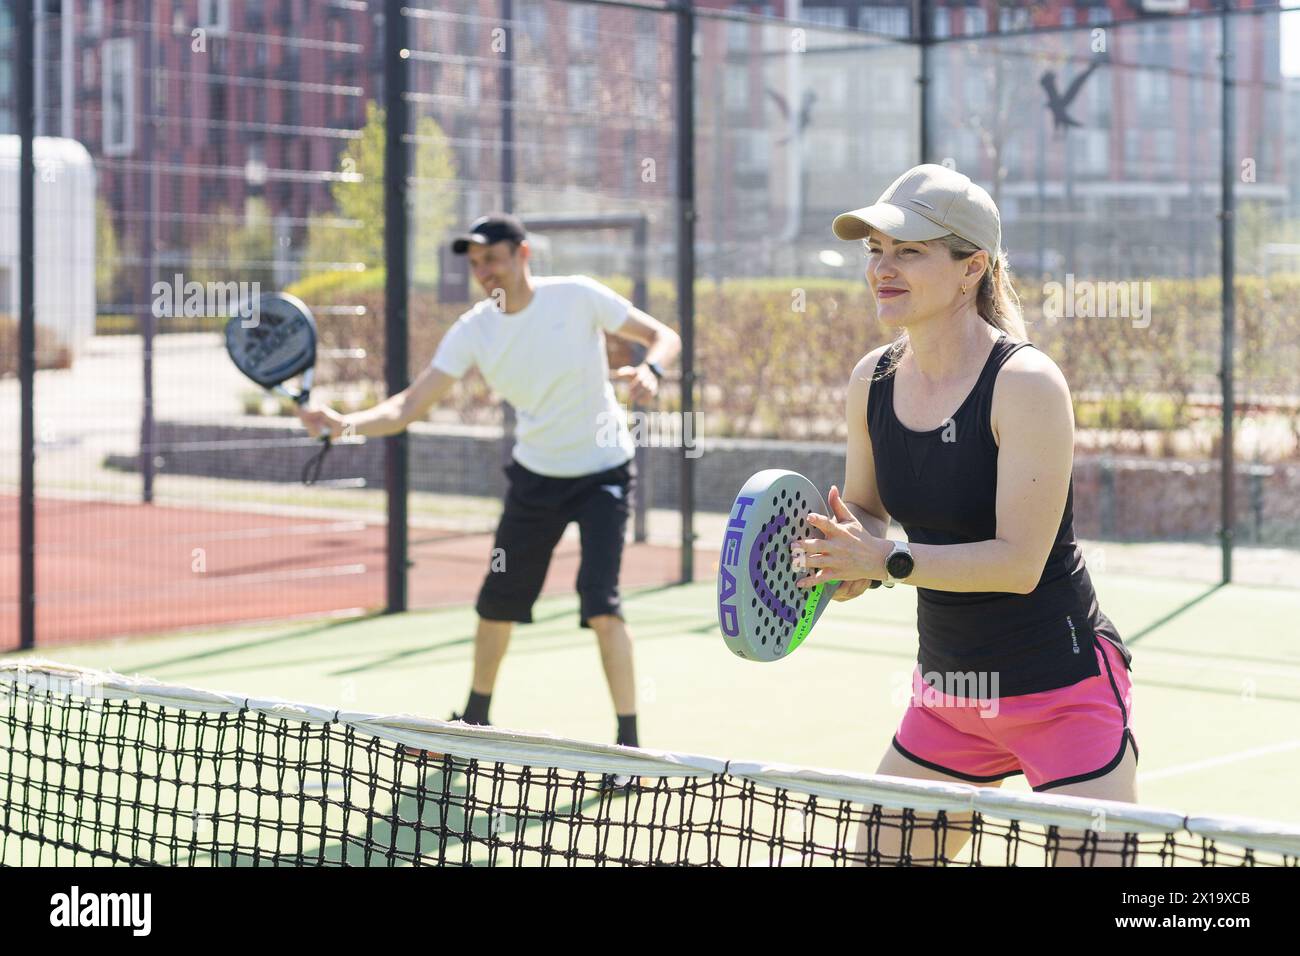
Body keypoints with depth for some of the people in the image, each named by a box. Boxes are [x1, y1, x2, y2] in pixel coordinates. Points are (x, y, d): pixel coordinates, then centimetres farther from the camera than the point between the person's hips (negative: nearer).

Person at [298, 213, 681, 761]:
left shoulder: (577, 297, -16)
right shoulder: (473, 331, -7)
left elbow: (663, 335, -8)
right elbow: (410, 406, -11)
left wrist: (649, 371, -31)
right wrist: (346, 423, -29)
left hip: (603, 473, -4)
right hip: (534, 475, 4)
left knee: (599, 601, -19)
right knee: (497, 601, 9)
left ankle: (629, 741, -9)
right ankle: (476, 721, 33)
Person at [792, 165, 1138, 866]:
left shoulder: (1026, 383, -20)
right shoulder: (871, 380, 0)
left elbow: (1019, 562, -23)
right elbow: (864, 511, 14)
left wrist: (888, 561, -27)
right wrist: (843, 554, -8)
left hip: (1064, 692, -6)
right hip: (946, 692, 6)